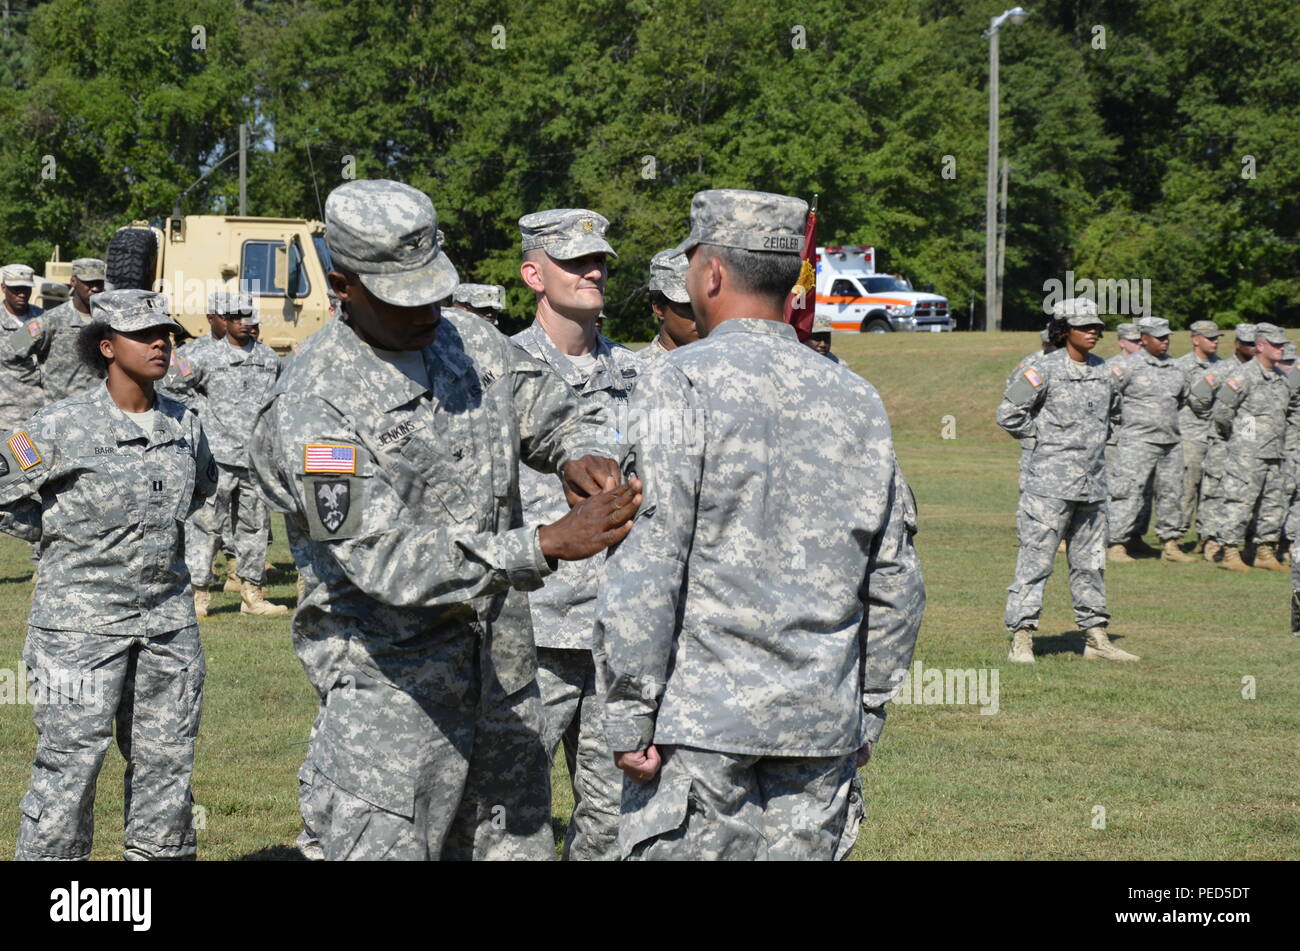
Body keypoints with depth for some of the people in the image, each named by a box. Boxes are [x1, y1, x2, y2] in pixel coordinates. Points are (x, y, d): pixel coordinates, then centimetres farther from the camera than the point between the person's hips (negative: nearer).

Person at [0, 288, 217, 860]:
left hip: (168, 616, 5)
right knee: (70, 761, -4)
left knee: (166, 758, 10)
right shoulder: (64, 427, -10)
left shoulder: (184, 426, 6)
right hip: (81, 620, -5)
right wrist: (64, 532, 1)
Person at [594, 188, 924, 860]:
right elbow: (895, 580, 13)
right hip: (823, 728, 5)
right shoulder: (856, 399, 10)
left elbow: (646, 563, -13)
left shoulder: (682, 384, -7)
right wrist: (869, 710, 21)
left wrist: (629, 719, -9)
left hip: (700, 723, -5)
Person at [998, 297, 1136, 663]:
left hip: (1093, 484, 7)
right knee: (1035, 560, -6)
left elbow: (1113, 413, 30)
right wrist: (1045, 433, -4)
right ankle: (1021, 638, -4)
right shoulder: (1045, 370, -8)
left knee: (1090, 561, 13)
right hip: (1051, 483, -7)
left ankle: (1096, 636, 20)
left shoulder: (1102, 371, 11)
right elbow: (1008, 415, -8)